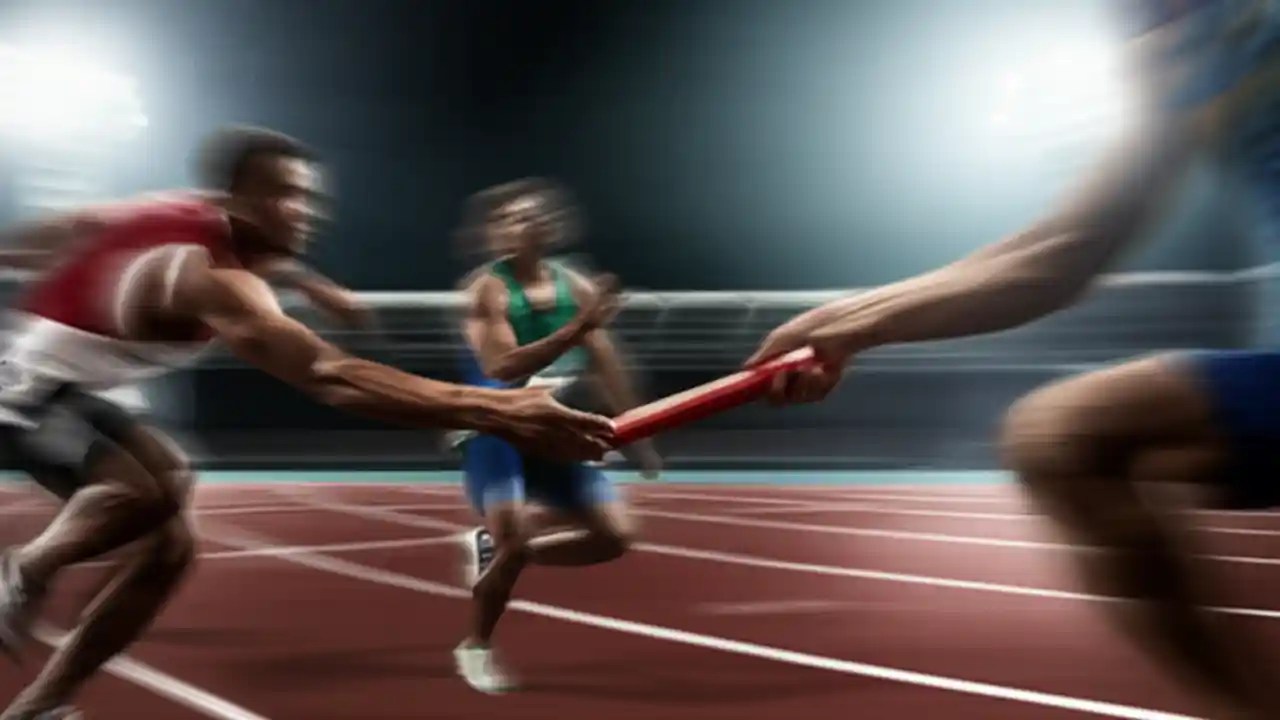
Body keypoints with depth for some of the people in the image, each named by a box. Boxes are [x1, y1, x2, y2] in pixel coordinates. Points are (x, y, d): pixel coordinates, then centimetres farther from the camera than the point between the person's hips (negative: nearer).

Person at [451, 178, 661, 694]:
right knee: (512, 537, -23)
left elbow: (606, 368, 10)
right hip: (496, 432, -6)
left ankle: (493, 547, 19)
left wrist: (636, 435, 9)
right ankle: (476, 648, 4)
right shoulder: (486, 289, -13)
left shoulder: (577, 287, 3)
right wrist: (576, 330, -34)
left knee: (615, 535, 0)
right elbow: (501, 367, -27)